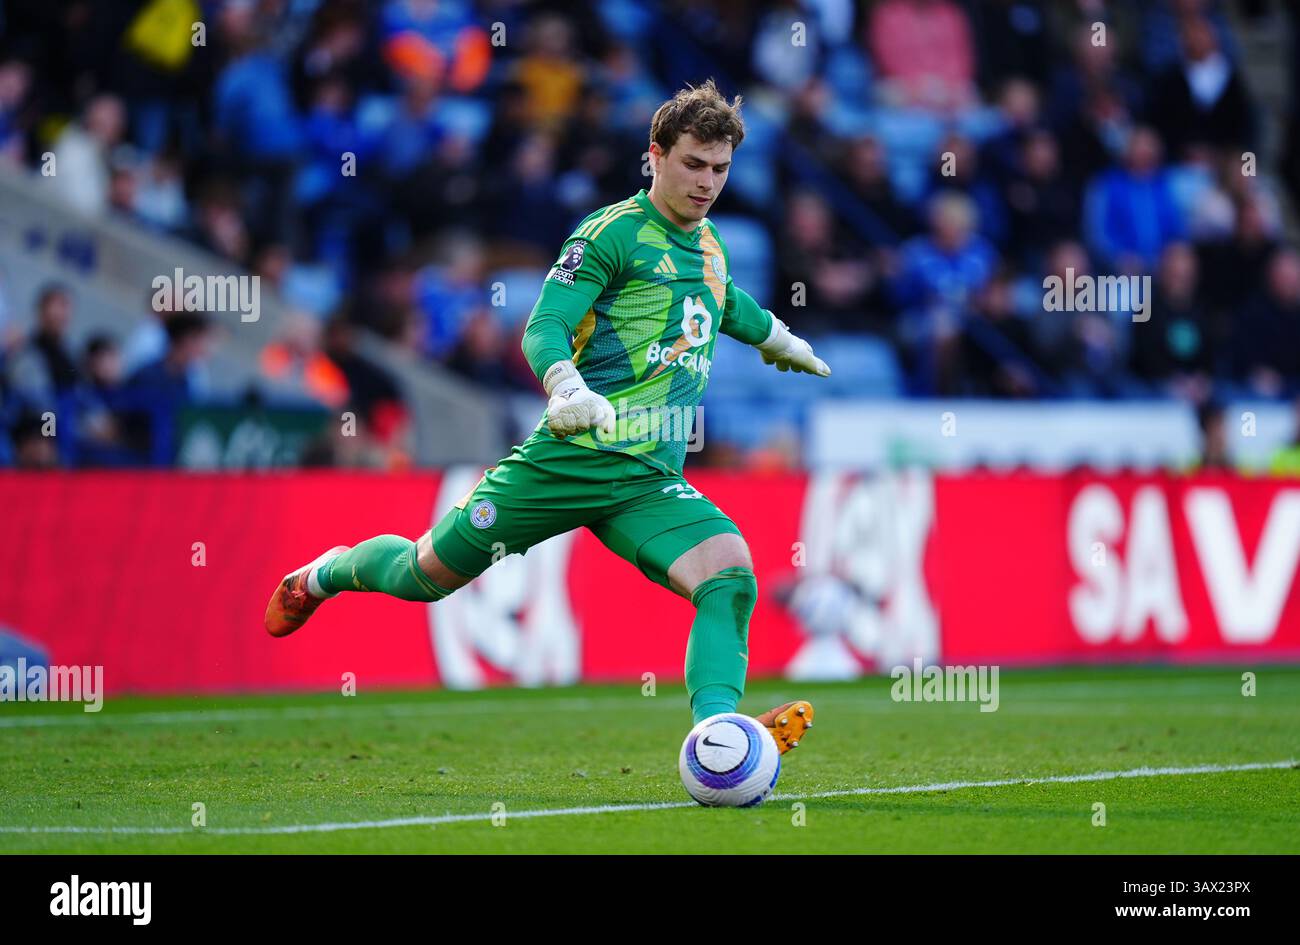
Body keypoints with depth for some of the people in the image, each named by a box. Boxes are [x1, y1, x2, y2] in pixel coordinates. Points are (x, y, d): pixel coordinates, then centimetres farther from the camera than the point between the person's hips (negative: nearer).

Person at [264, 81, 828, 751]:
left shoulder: (708, 244, 16)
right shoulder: (614, 232, -7)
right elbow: (544, 326, -17)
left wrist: (775, 337, 57)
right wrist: (567, 388, -36)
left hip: (650, 482, 5)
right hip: (568, 461, -5)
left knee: (730, 576, -23)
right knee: (426, 575, 8)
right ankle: (328, 574, 40)